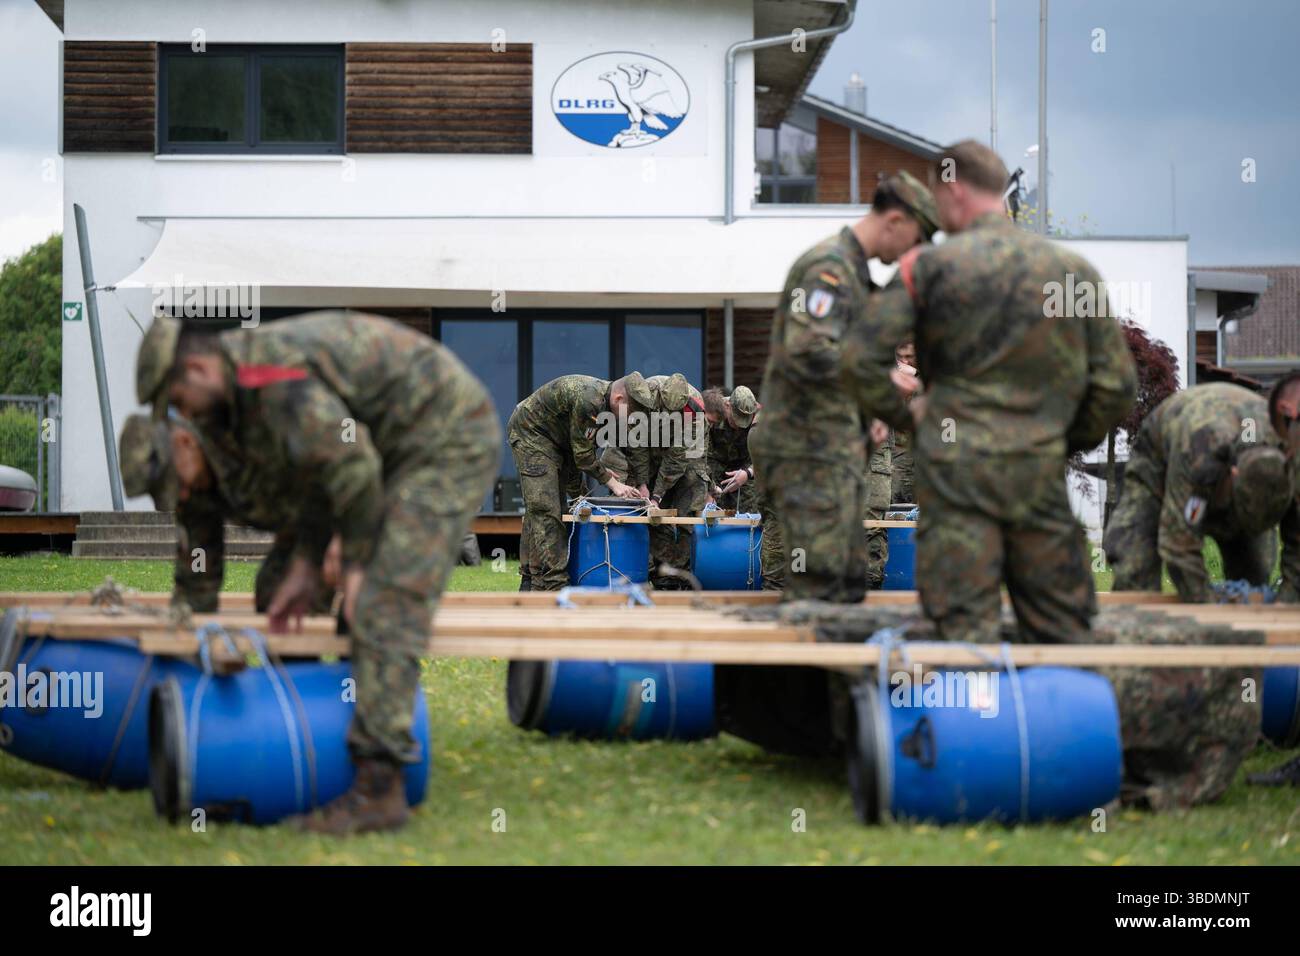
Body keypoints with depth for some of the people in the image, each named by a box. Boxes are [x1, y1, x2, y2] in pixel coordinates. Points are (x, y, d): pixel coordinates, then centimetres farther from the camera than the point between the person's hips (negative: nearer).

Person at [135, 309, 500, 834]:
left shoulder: (278, 382, -22)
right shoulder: (250, 383, 11)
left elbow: (352, 467, -22)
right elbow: (317, 466, 17)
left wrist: (358, 562, -10)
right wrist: (305, 565, 11)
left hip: (450, 443, -11)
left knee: (385, 606, -15)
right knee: (372, 607, 14)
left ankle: (378, 786, -18)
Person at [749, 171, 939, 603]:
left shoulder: (853, 270, 19)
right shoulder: (829, 267, -14)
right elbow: (808, 352, -26)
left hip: (837, 451, 11)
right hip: (812, 453, -11)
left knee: (849, 584, 14)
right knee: (816, 588, -9)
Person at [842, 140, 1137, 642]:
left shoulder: (928, 266, -1)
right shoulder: (1073, 268, 6)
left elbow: (860, 359, -6)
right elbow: (1117, 382, 5)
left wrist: (904, 414, 9)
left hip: (954, 468, -2)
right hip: (1039, 469, 2)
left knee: (965, 631, 0)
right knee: (1063, 628, 11)